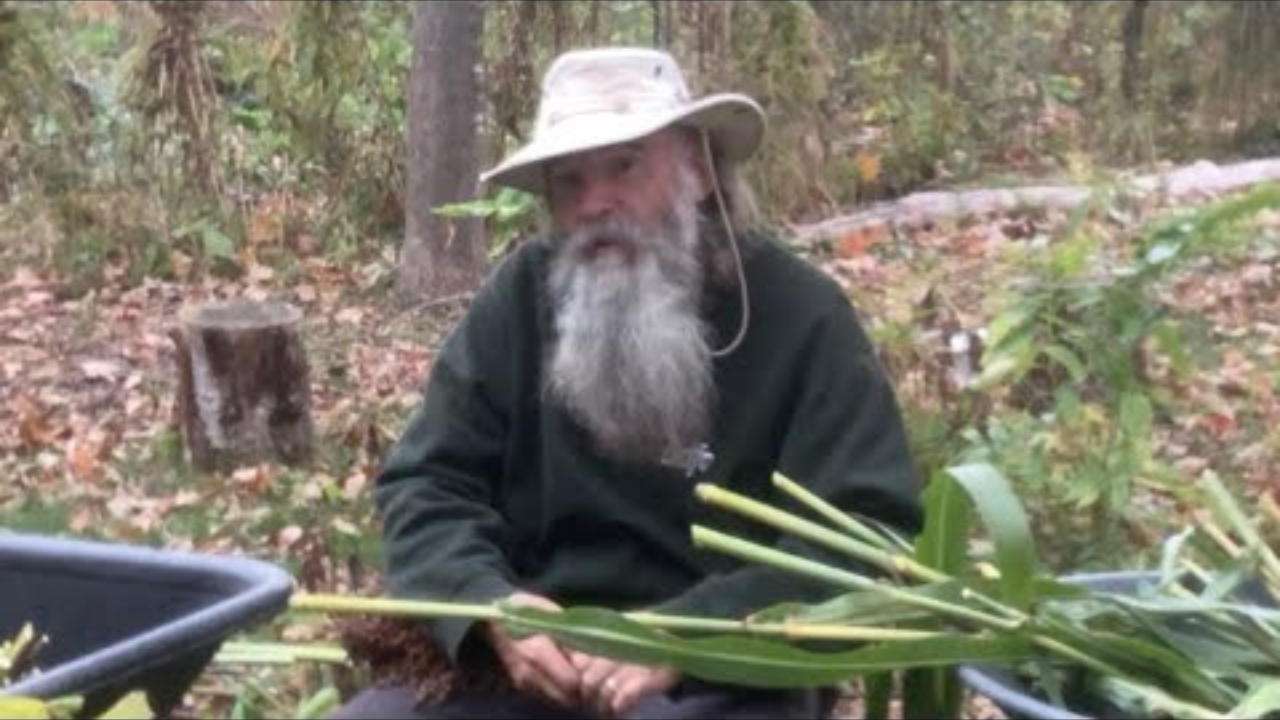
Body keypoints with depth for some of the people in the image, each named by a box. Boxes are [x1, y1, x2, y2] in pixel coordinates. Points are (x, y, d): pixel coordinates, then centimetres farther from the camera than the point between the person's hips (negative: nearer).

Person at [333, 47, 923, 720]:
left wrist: (685, 636, -22)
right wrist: (492, 607, -15)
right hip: (527, 663, 3)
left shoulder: (800, 315, -5)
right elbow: (424, 486, 6)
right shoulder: (521, 296, 4)